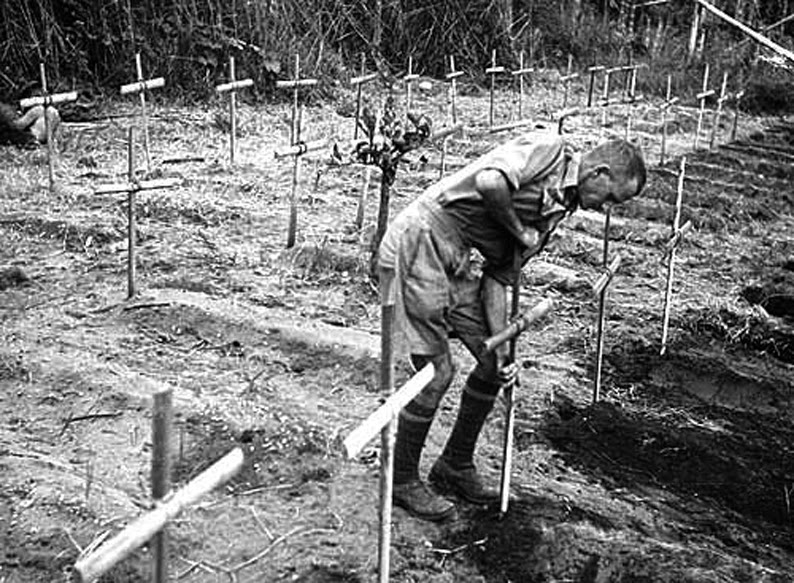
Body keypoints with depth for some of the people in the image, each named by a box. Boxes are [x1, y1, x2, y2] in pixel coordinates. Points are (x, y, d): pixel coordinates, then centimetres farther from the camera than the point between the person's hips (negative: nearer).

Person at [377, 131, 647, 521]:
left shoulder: (558, 210, 14)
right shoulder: (547, 149, -11)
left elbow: (499, 277, 10)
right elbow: (489, 182, -30)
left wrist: (501, 347, 0)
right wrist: (519, 231, -11)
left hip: (454, 263, 9)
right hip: (417, 245, -9)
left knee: (494, 363, 11)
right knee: (437, 372, -5)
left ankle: (456, 467, 27)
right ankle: (402, 481, 15)